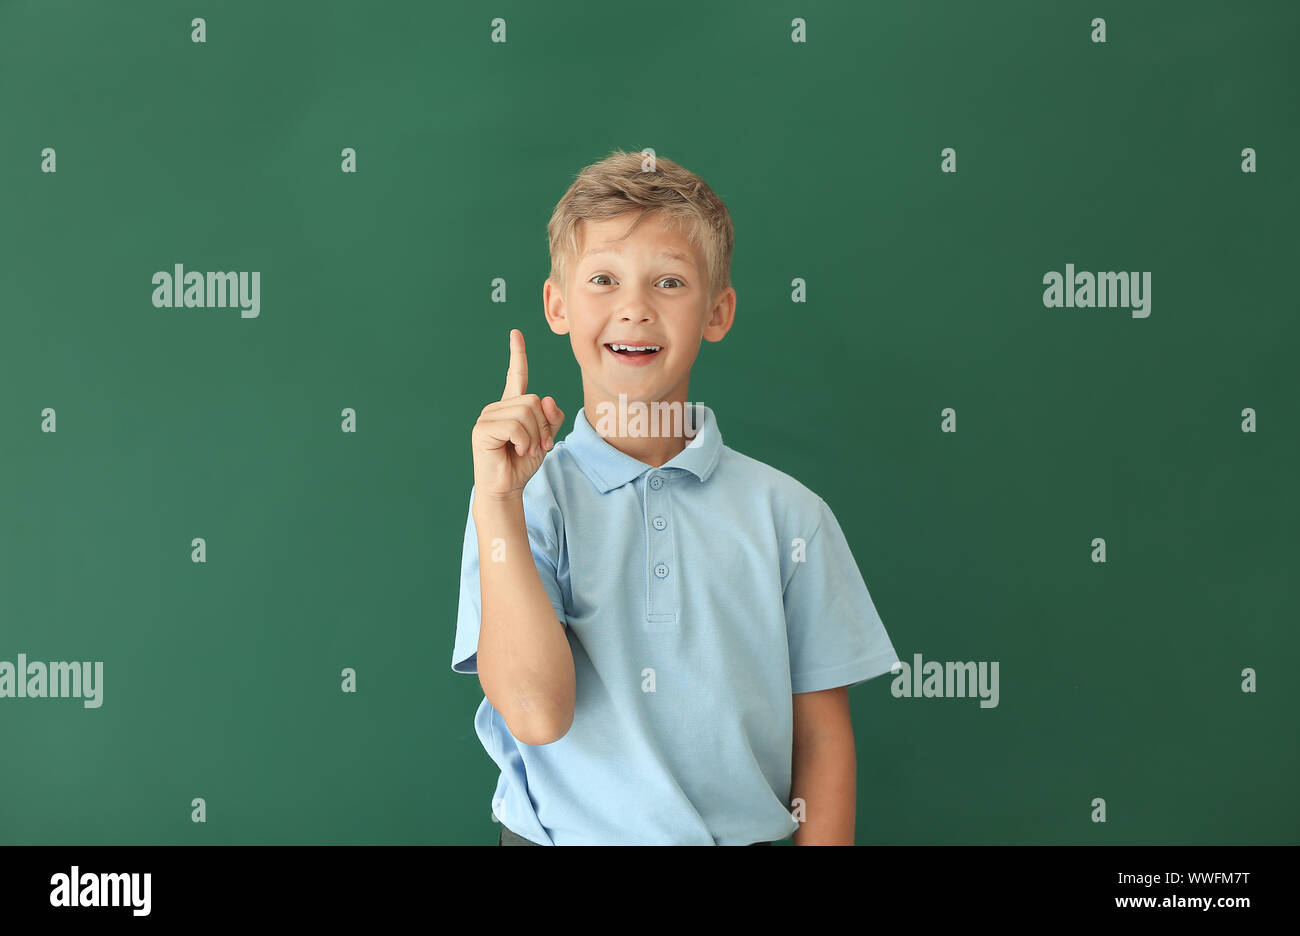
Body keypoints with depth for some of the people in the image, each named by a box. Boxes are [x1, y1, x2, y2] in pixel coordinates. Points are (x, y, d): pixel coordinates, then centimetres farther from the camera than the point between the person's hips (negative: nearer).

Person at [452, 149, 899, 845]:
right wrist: (496, 499, -23)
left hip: (744, 833, 1)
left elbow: (822, 739, -1)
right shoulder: (525, 502, -7)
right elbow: (535, 712, -20)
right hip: (562, 833, -1)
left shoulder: (785, 513, -5)